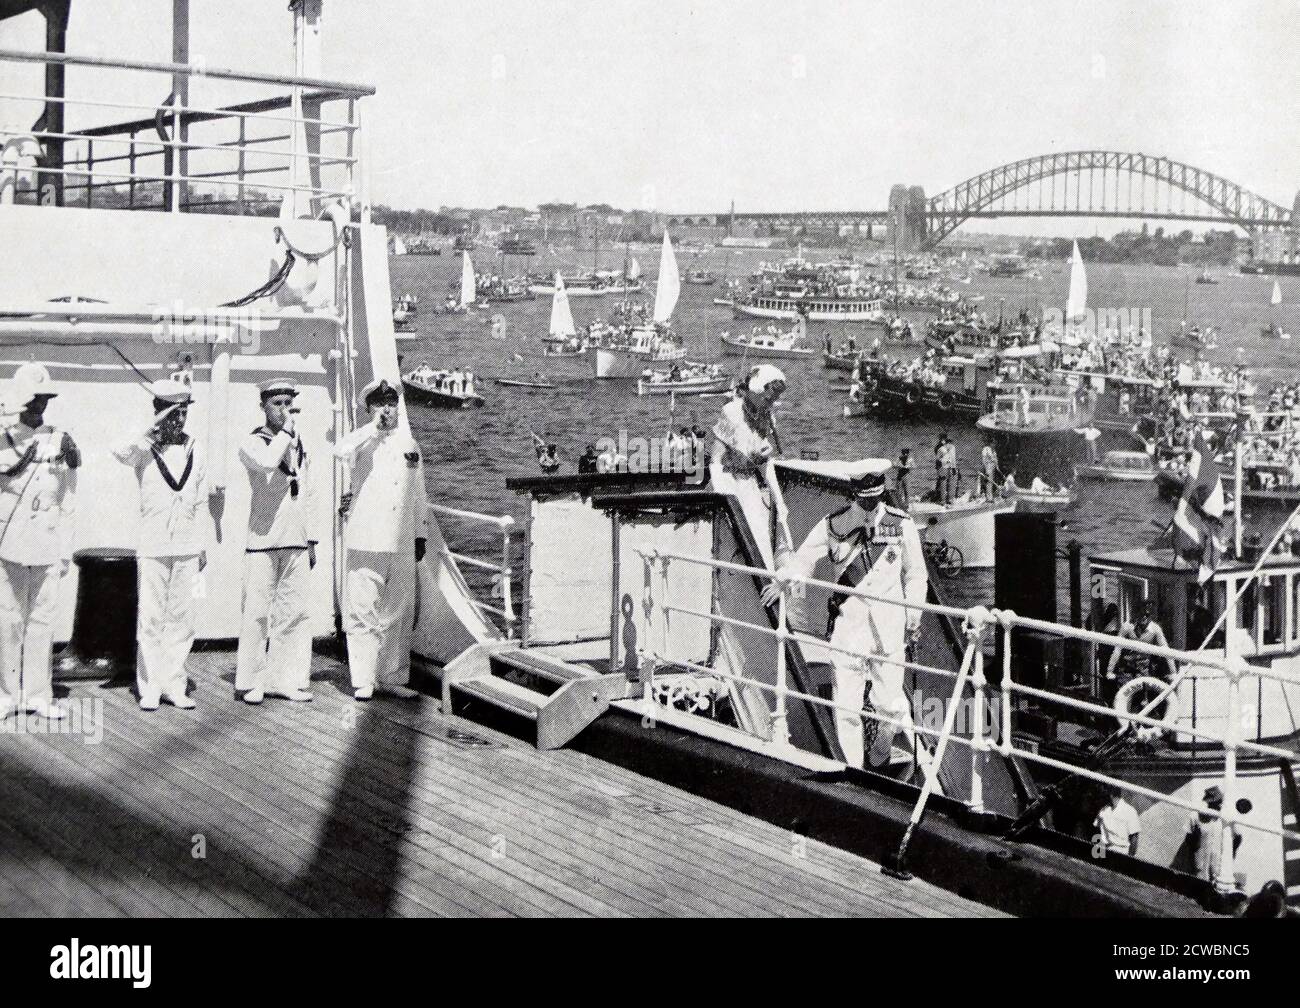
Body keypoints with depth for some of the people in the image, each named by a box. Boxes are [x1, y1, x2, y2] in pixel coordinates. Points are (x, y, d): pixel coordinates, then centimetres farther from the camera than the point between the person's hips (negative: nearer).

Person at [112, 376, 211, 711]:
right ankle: (149, 688, 3)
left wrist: (203, 548, 16)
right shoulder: (144, 449, -2)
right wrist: (152, 428, -20)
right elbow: (120, 453, -27)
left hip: (187, 546, 3)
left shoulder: (195, 451, 10)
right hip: (153, 545, -3)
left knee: (182, 618, 4)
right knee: (151, 618, -3)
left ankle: (174, 685, 11)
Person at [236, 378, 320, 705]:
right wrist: (286, 430, -15)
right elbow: (266, 462, -26)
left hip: (296, 543, 5)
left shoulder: (300, 446, 17)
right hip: (262, 541, -5)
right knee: (257, 612, -4)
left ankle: (286, 679, 10)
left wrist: (312, 540, 16)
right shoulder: (252, 443, -1)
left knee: (294, 612, 4)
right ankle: (251, 681, 3)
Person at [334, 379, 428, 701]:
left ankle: (392, 677, 16)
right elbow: (341, 451, -24)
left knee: (399, 613, 7)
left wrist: (421, 535, 18)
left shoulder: (409, 443, 15)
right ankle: (363, 680, 1)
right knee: (363, 612, -5)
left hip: (402, 544, 4)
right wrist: (376, 427, -18)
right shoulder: (364, 442, 1)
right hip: (367, 541, -4)